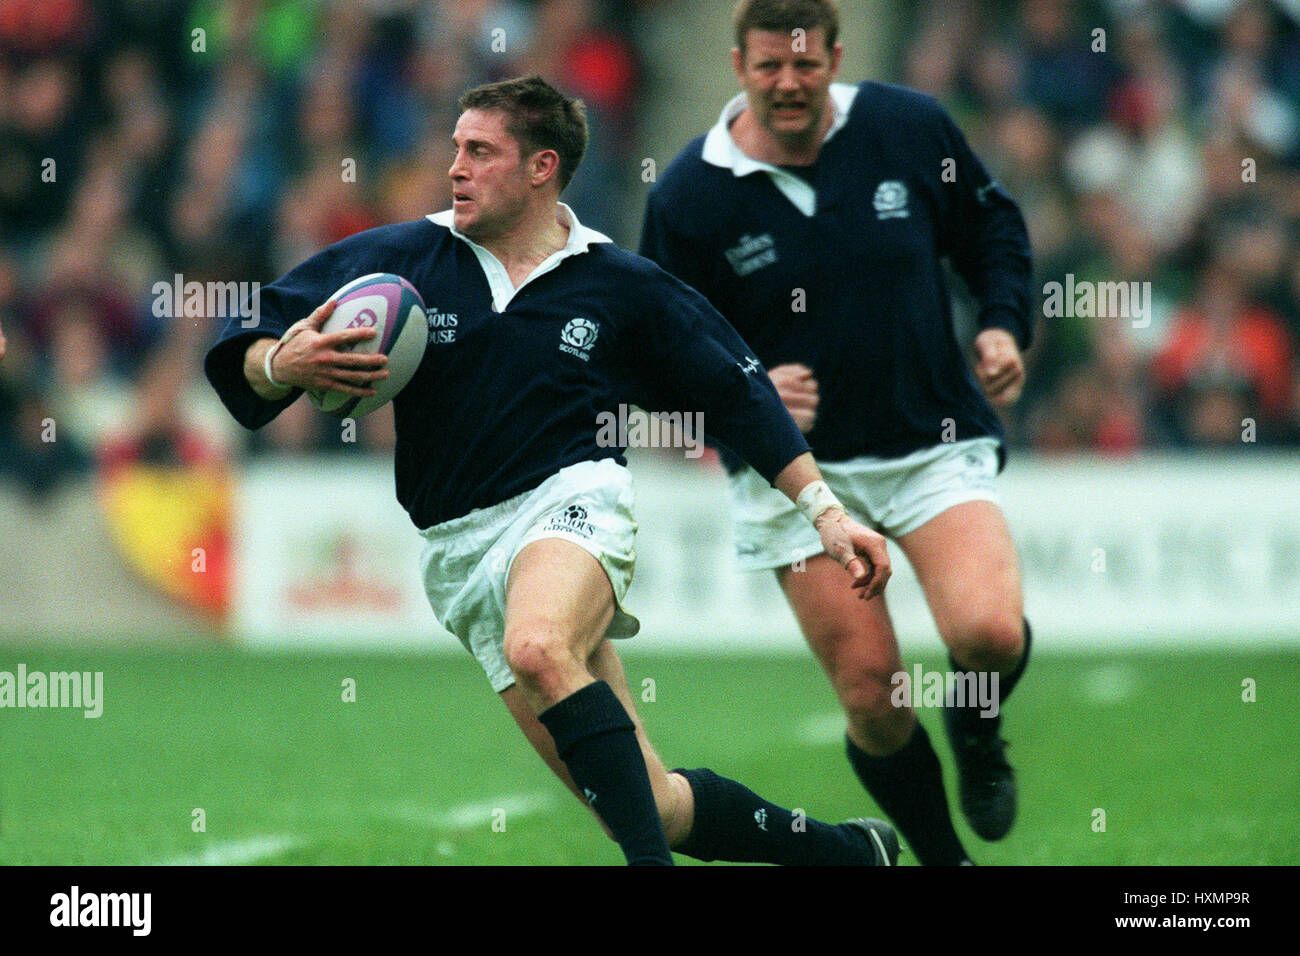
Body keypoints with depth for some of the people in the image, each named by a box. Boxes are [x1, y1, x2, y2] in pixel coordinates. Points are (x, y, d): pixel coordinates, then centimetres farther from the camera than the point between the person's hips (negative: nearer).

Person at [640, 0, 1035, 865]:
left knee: (988, 632, -24)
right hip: (794, 469, 0)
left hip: (935, 445, 0)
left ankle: (977, 731, 13)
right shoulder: (688, 196, -8)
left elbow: (991, 224, 13)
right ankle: (945, 858, 19)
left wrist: (1005, 323, -3)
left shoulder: (912, 128, -4)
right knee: (871, 695, -4)